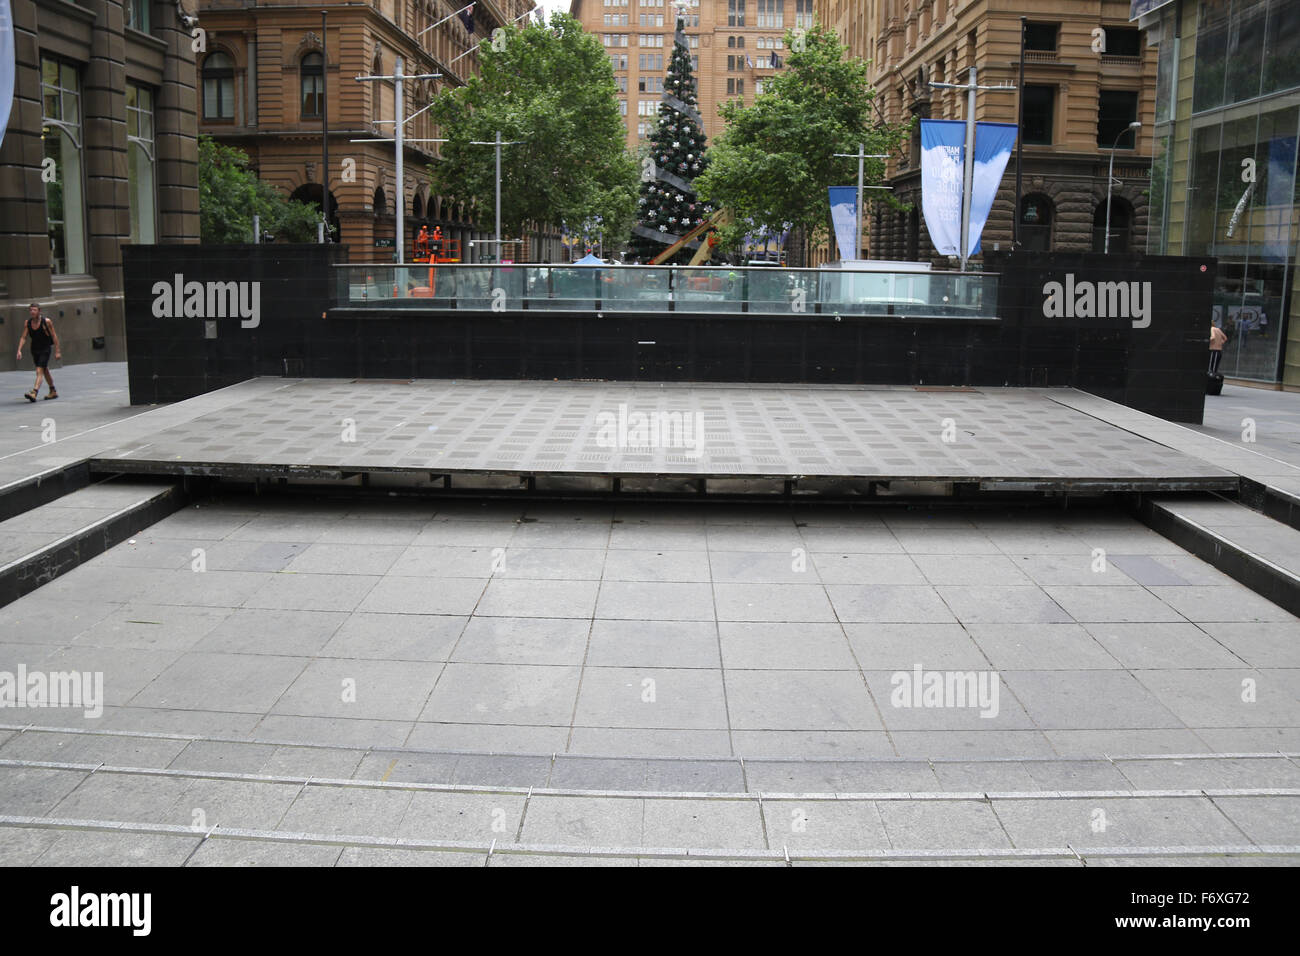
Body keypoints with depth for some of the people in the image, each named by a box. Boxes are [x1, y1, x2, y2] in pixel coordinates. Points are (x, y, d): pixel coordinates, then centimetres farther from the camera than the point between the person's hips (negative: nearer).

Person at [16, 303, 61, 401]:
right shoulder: (27, 323, -2)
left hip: (45, 350, -6)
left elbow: (54, 336, -9)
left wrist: (57, 351, -9)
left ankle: (34, 393, -29)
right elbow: (23, 337, -2)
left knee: (39, 371, -18)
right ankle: (53, 392, 31)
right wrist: (19, 350, -14)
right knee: (45, 371, 18)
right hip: (34, 350, 6)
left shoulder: (46, 322, -13)